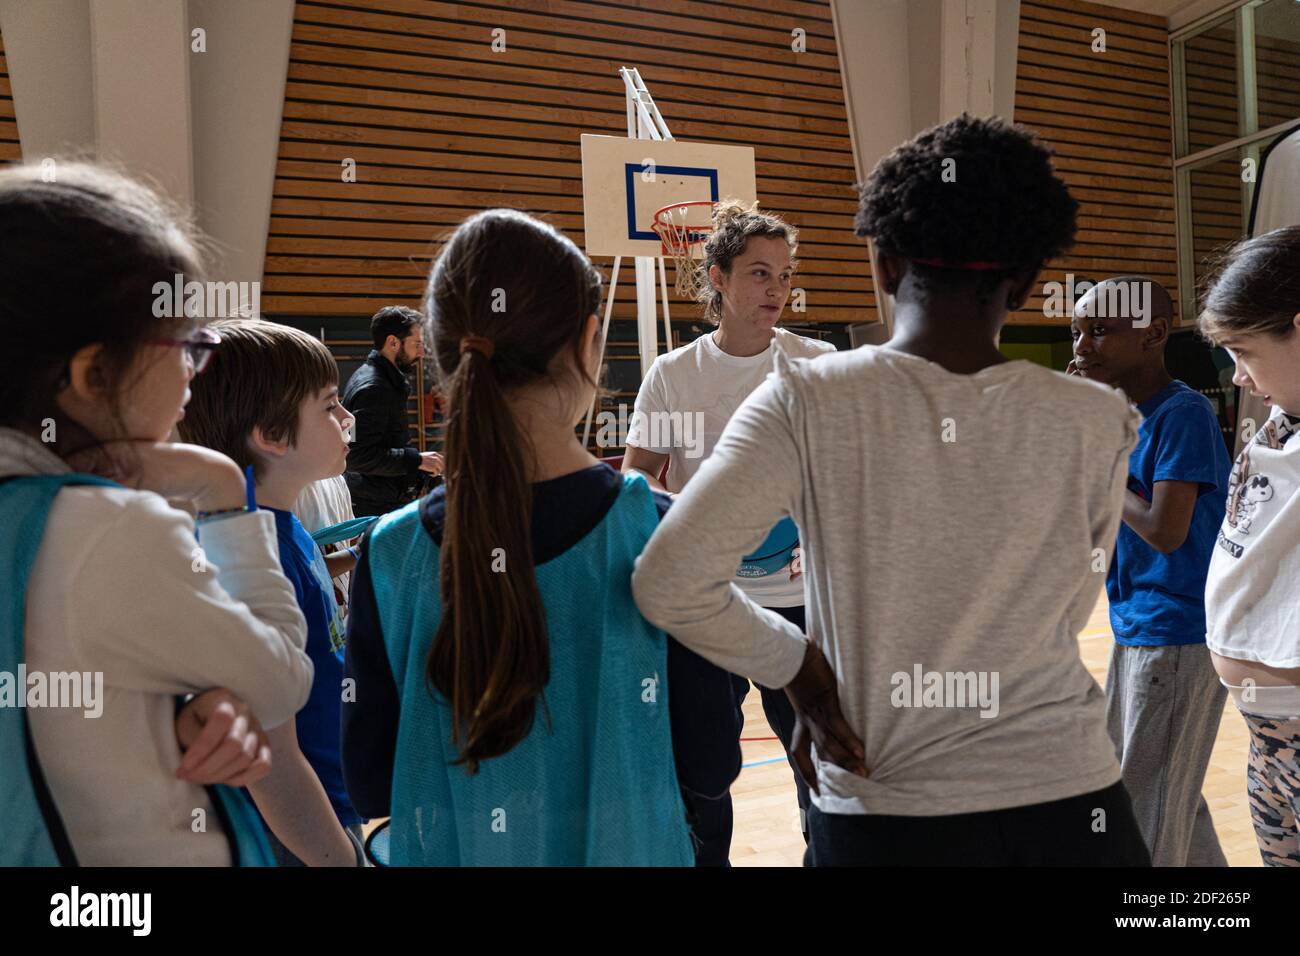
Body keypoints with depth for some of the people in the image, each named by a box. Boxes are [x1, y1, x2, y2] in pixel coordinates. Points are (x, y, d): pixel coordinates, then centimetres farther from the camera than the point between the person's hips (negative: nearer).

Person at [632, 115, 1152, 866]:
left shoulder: (808, 402, -15)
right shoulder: (1095, 424, -7)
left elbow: (671, 584, -20)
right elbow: (1064, 615, 3)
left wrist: (802, 665, -3)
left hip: (883, 813, -2)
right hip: (1067, 803, 2)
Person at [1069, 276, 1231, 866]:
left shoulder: (1184, 414, -17)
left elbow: (1165, 530, -26)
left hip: (1179, 635, -9)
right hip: (1137, 630, 9)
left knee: (1150, 805, 0)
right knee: (1143, 783, 21)